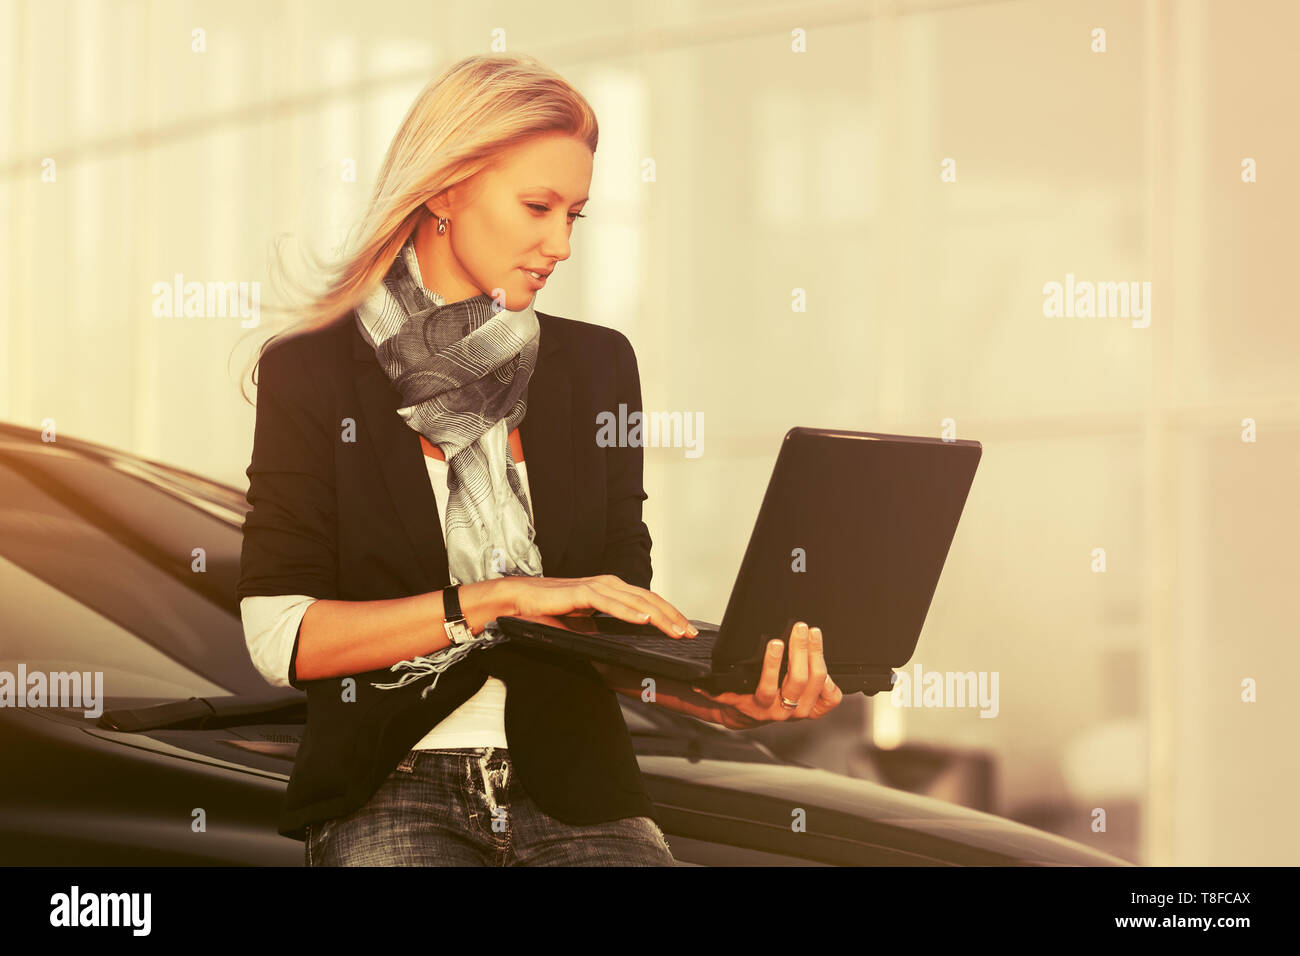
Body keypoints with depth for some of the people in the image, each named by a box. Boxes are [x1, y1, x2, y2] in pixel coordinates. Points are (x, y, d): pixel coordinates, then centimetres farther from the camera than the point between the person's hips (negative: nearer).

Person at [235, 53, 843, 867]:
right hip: (391, 793, -3)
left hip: (575, 793, 3)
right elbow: (279, 635, -8)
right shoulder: (311, 372, 1)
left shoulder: (597, 364, 11)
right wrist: (504, 597, -14)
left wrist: (729, 693, -13)